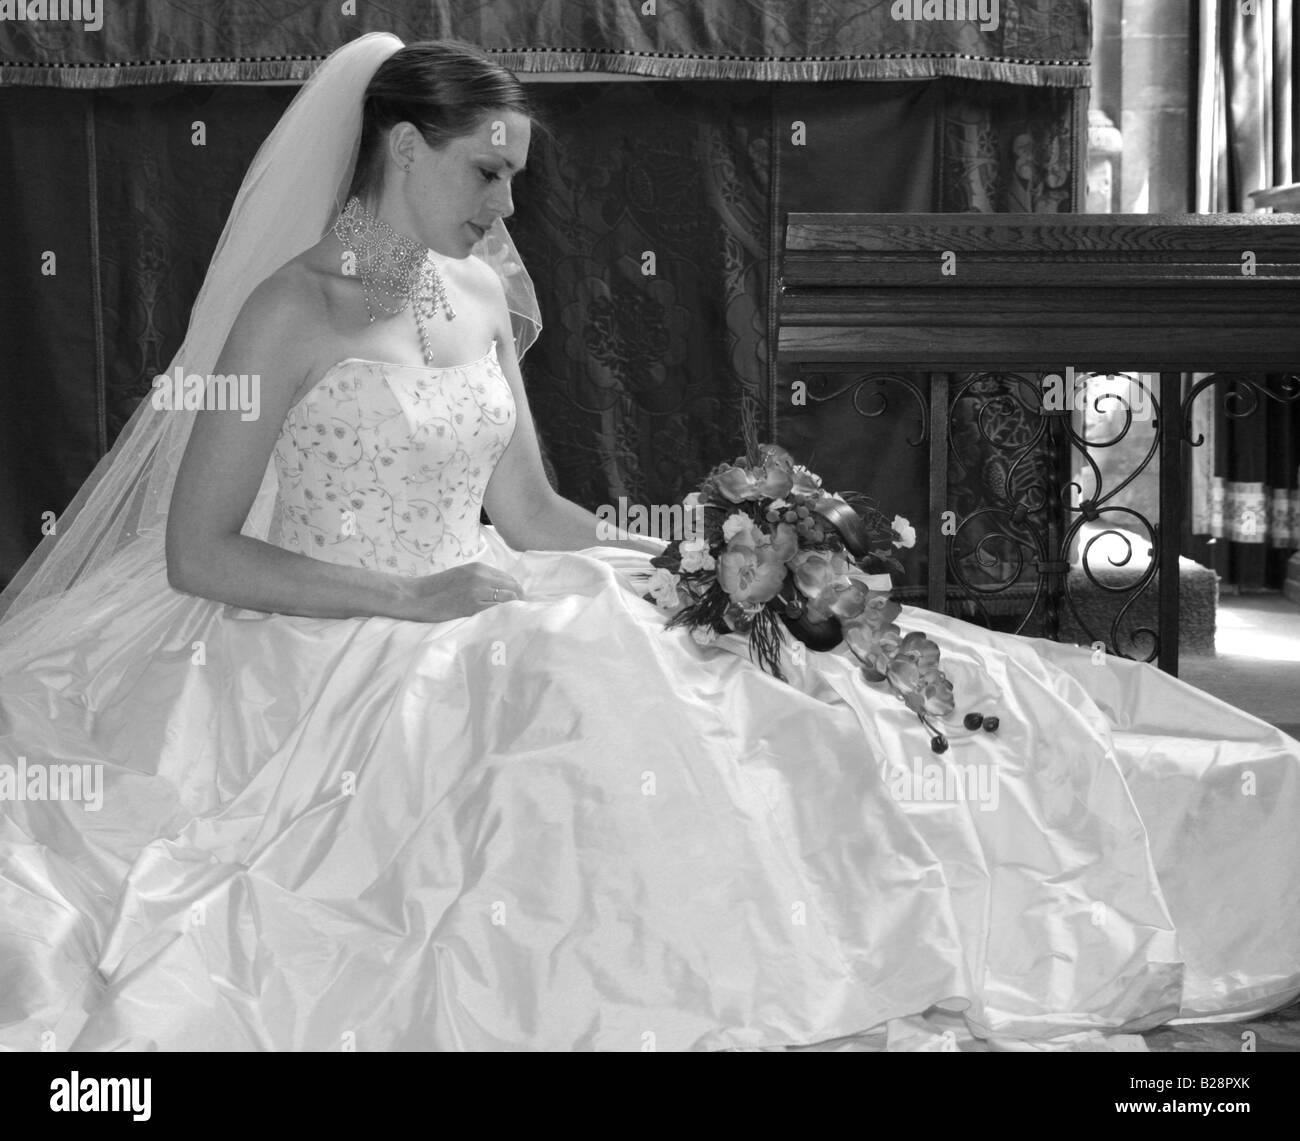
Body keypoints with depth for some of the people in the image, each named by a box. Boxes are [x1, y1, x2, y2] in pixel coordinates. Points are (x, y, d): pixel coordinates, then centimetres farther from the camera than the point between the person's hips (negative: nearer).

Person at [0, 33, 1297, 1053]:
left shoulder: (480, 298, 10)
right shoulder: (292, 310, -10)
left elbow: (528, 514, 14)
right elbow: (196, 555, -12)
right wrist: (408, 598, -20)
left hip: (464, 633, 7)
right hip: (323, 666, -6)